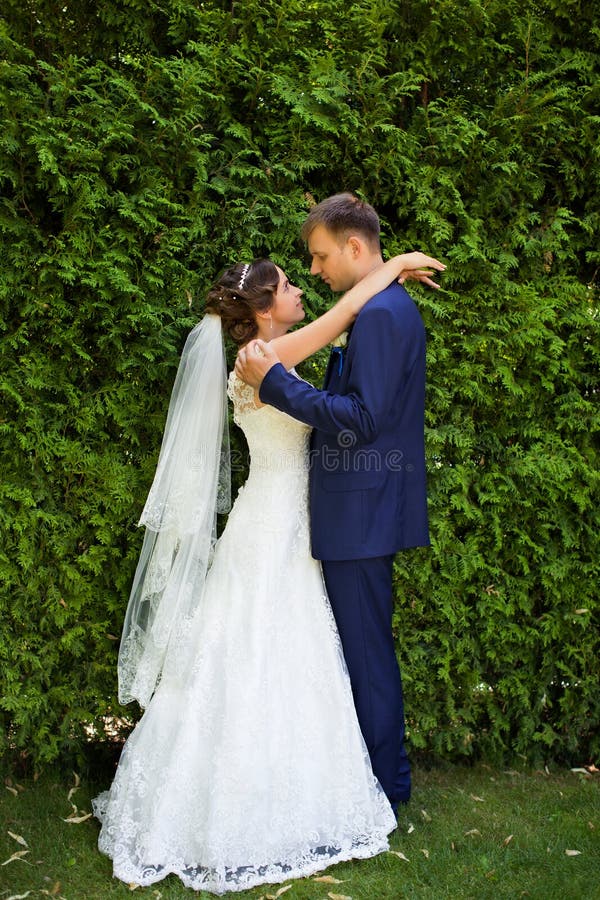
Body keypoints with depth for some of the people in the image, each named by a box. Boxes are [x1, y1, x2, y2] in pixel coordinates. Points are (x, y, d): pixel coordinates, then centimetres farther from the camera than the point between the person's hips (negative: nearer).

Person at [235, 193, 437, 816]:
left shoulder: (379, 314, -18)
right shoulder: (394, 307, 15)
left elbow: (360, 419, -24)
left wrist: (274, 381, -22)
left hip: (361, 514, -11)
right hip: (367, 510, 11)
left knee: (366, 649, 2)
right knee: (368, 646, 19)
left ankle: (383, 786, 18)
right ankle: (387, 772, 33)